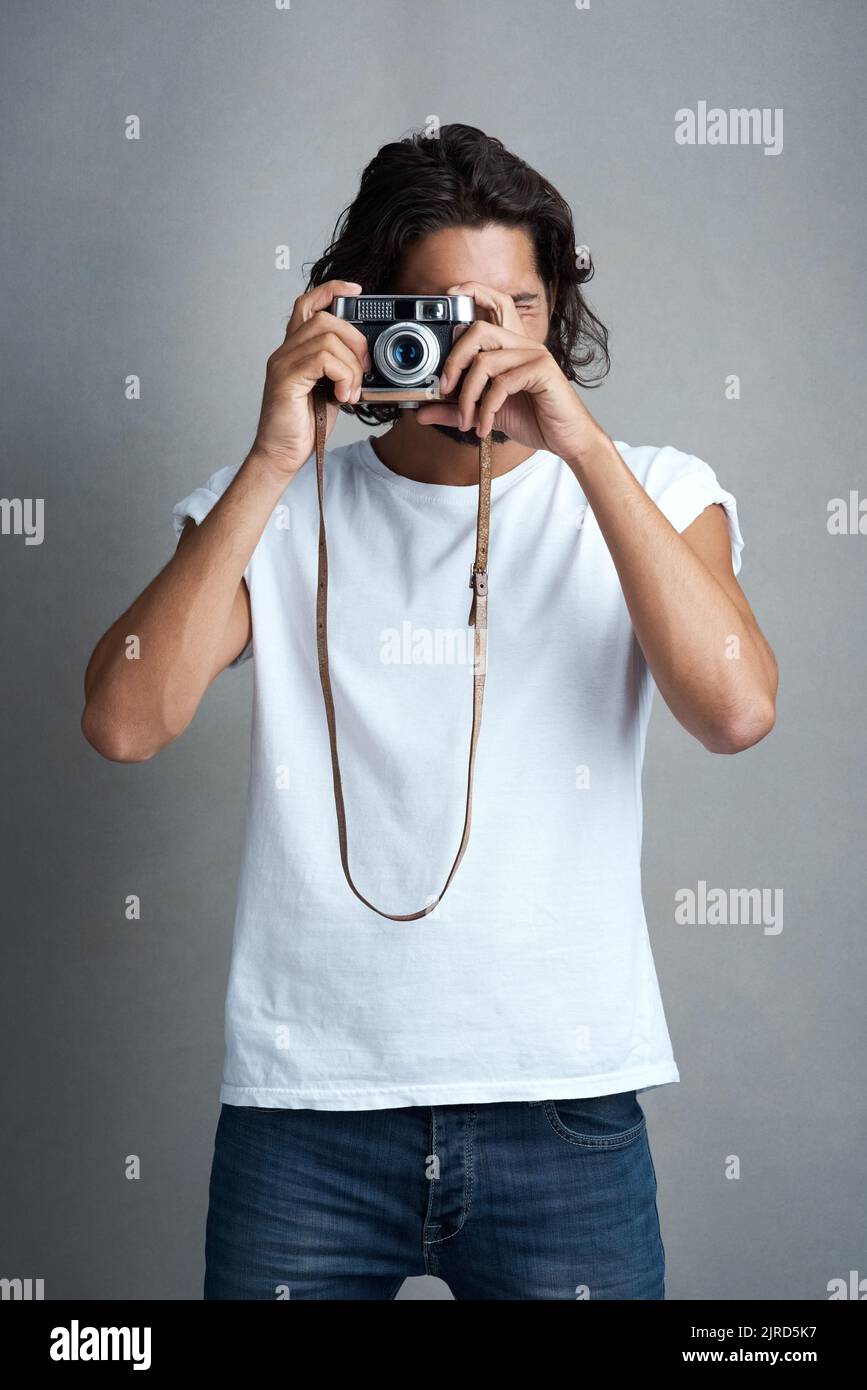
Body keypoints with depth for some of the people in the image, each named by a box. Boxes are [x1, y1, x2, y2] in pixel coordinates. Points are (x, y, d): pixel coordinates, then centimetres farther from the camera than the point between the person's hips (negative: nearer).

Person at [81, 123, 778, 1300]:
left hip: (565, 1104, 0)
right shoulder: (278, 508, 4)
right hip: (305, 1102, 1)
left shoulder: (650, 495, 3)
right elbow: (125, 723, -9)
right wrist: (272, 462, -13)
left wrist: (587, 448, -18)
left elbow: (736, 710, -14)